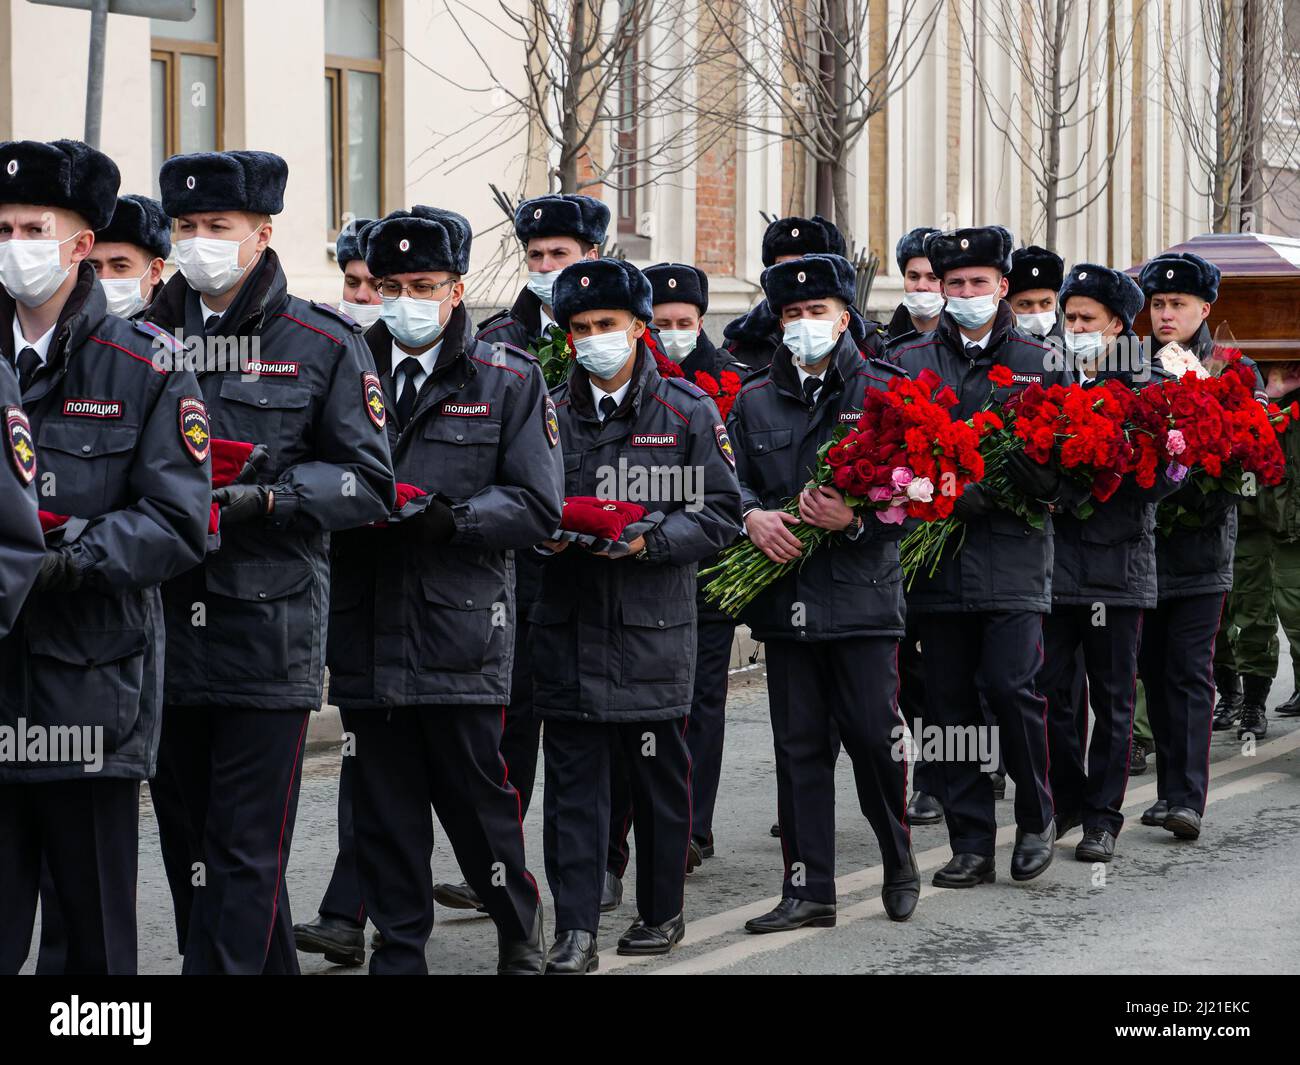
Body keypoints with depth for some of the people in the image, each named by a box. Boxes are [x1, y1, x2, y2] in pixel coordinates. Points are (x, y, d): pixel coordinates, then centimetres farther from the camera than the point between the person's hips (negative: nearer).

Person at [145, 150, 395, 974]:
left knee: (244, 850, -3)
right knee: (185, 836, 11)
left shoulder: (325, 345, 1)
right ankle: (270, 966, 26)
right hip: (164, 624, 4)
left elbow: (368, 481, -2)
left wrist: (267, 499, -16)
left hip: (269, 628, -4)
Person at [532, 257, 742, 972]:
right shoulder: (551, 412, 9)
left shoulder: (688, 411, 2)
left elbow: (721, 514, -1)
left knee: (660, 775, 8)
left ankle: (662, 911, 24)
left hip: (654, 625, -2)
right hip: (568, 625, 2)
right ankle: (575, 931, 1)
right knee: (573, 779, 0)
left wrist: (649, 539, -15)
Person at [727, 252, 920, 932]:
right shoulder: (755, 400, 13)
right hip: (785, 596, 3)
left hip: (863, 595, -3)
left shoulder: (884, 390, 2)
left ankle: (900, 867, 21)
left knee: (875, 737, -1)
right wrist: (752, 515, -11)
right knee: (799, 746, 5)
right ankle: (808, 891, 11)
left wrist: (857, 518, -19)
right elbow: (731, 480, 11)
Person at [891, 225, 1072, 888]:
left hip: (1014, 556, -2)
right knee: (950, 702, 4)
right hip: (937, 556, 2)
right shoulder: (910, 362, 10)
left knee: (1011, 687, -11)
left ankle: (1036, 819, 12)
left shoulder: (1040, 363, 7)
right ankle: (971, 846, 12)